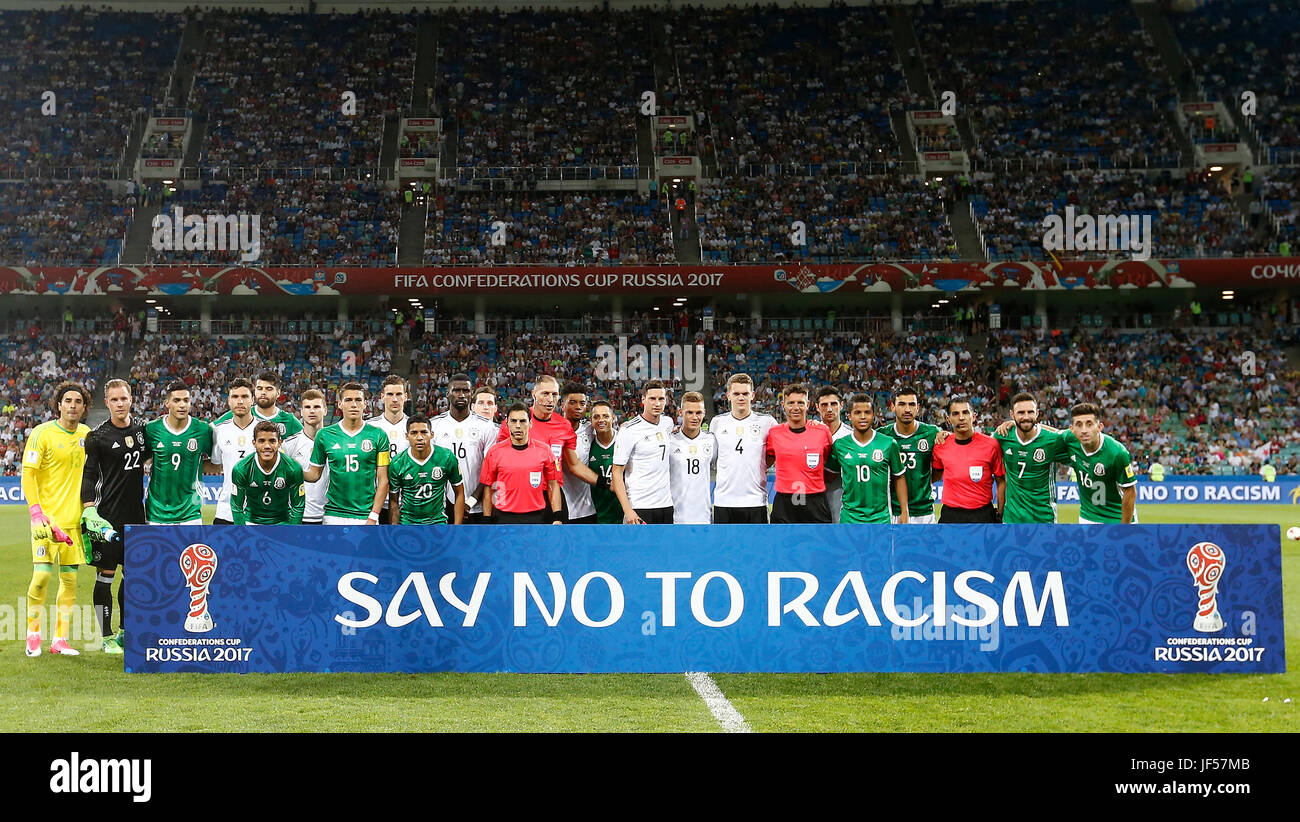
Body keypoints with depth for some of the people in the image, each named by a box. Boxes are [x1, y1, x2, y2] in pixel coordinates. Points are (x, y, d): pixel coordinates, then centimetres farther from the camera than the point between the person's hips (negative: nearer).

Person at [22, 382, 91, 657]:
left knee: (70, 579, 4)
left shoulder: (86, 434, 10)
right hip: (47, 517, -5)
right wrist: (36, 513, -16)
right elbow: (27, 474, -8)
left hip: (74, 518, 5)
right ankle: (33, 635, 7)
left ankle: (60, 640, 12)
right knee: (42, 574, -11)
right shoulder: (42, 433, -6)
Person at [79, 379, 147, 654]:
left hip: (136, 513, 5)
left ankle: (125, 631, 23)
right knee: (105, 574, -3)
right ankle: (107, 637, 4)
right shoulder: (97, 436, -7)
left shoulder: (141, 429, 8)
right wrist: (89, 510, -16)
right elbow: (88, 475, -7)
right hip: (108, 514, -5)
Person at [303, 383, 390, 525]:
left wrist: (373, 517, -6)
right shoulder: (325, 435, 6)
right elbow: (315, 474, 10)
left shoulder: (378, 436, 2)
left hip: (365, 517, -1)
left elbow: (383, 480, 1)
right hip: (333, 517, 1)